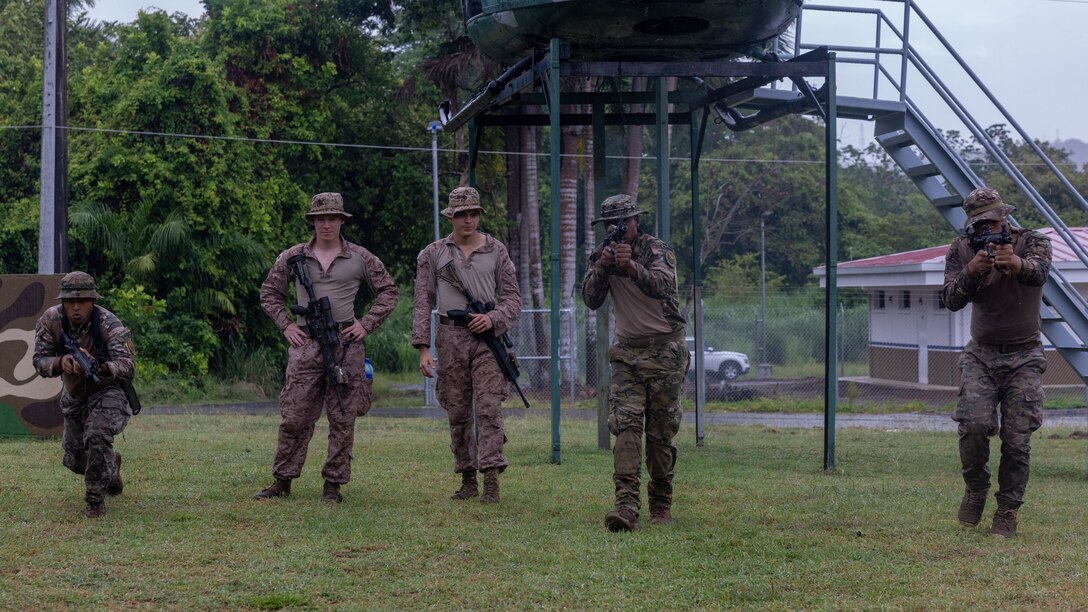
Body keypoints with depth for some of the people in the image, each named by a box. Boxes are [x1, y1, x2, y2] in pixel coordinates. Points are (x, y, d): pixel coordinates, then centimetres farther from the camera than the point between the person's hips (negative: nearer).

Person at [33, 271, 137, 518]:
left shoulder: (109, 324, -29)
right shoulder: (50, 320, -18)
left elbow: (128, 367, -39)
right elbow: (39, 361, -18)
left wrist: (99, 367, -59)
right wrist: (60, 362, -40)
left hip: (109, 390, -5)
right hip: (74, 395, 5)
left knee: (97, 436, -31)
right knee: (75, 460, 15)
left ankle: (96, 500, -12)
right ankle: (111, 464, 49)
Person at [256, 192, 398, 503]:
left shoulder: (360, 258, 5)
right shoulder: (293, 257, 7)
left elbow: (388, 291, 12)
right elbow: (269, 292, 18)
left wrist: (366, 324, 2)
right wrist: (285, 325, 6)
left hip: (346, 345, 0)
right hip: (305, 344, 0)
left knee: (343, 419, 2)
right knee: (294, 416, -1)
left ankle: (334, 484, 10)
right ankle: (282, 481, 9)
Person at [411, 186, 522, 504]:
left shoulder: (496, 251, 8)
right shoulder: (433, 254, 7)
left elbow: (513, 297, 9)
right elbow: (423, 303, 5)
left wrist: (493, 318, -11)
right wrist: (423, 348, -4)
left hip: (486, 336, -1)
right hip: (451, 338, 1)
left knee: (489, 408, -10)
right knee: (457, 413, 5)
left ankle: (491, 481, -12)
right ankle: (468, 479, 14)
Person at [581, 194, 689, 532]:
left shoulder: (657, 250, -8)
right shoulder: (602, 255, 7)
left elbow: (661, 285, -27)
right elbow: (591, 300, -4)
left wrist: (632, 267, -44)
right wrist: (601, 267, -21)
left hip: (664, 350, -3)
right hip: (627, 351, 3)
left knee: (661, 433, 1)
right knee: (626, 424, -13)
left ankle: (661, 504, 16)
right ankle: (626, 505, -23)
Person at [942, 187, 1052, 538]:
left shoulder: (1032, 242, -9)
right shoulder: (961, 251, -3)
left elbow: (1039, 272, -32)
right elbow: (952, 301, -17)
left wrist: (1017, 263, -55)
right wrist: (972, 272, -37)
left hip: (1024, 357, -1)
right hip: (981, 354, 1)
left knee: (1017, 439, -7)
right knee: (974, 426, -17)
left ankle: (1007, 512, 7)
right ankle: (975, 490, 8)